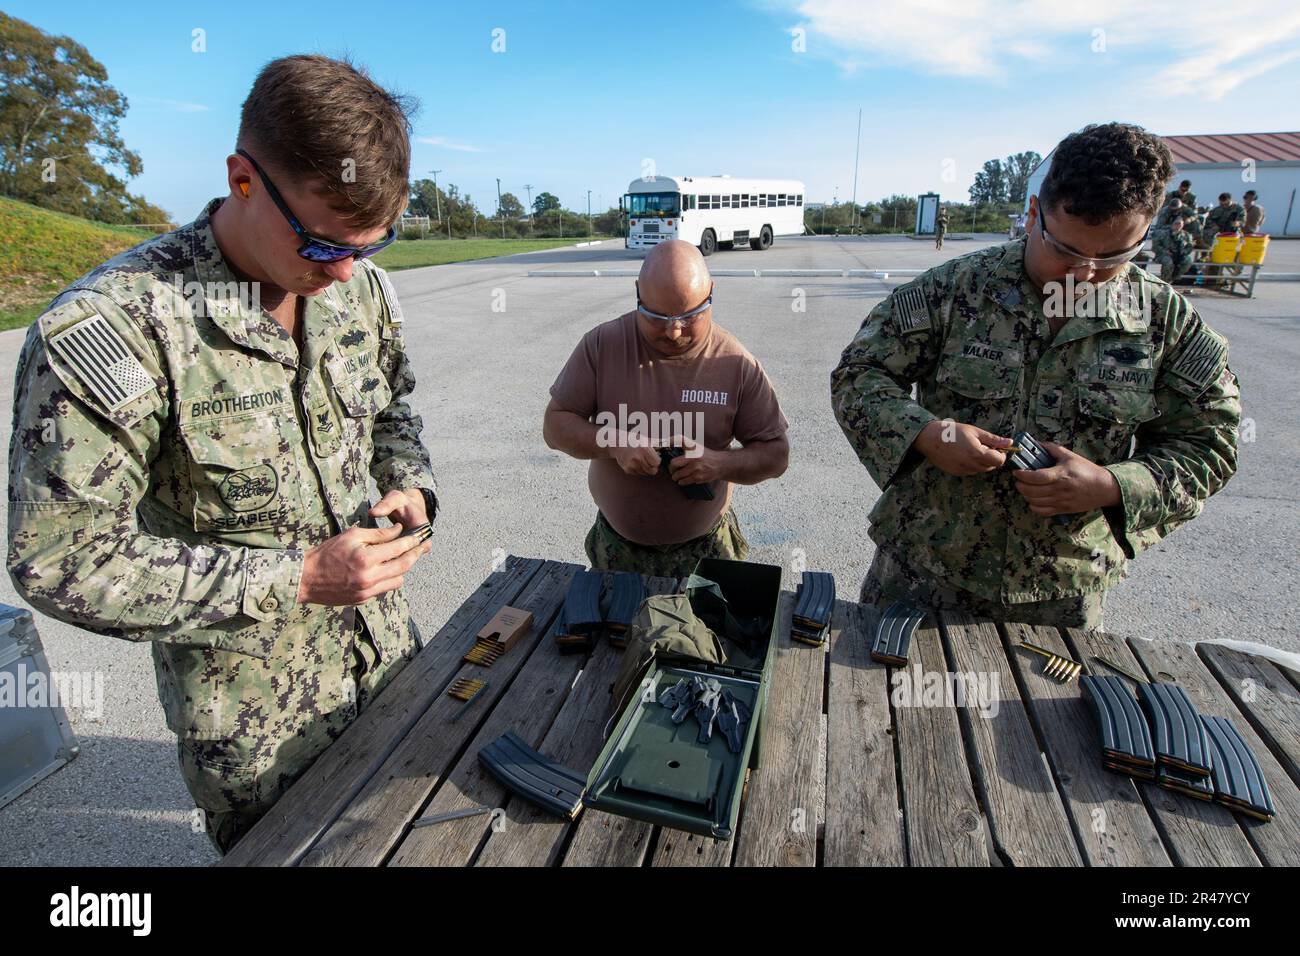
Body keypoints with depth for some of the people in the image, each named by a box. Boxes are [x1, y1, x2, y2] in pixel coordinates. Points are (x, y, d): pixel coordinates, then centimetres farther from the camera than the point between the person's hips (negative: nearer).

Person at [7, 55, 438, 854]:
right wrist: (297, 578, -26)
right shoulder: (112, 330, -24)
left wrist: (410, 483, -10)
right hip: (254, 717, -4)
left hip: (390, 658, 5)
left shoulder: (361, 286, -6)